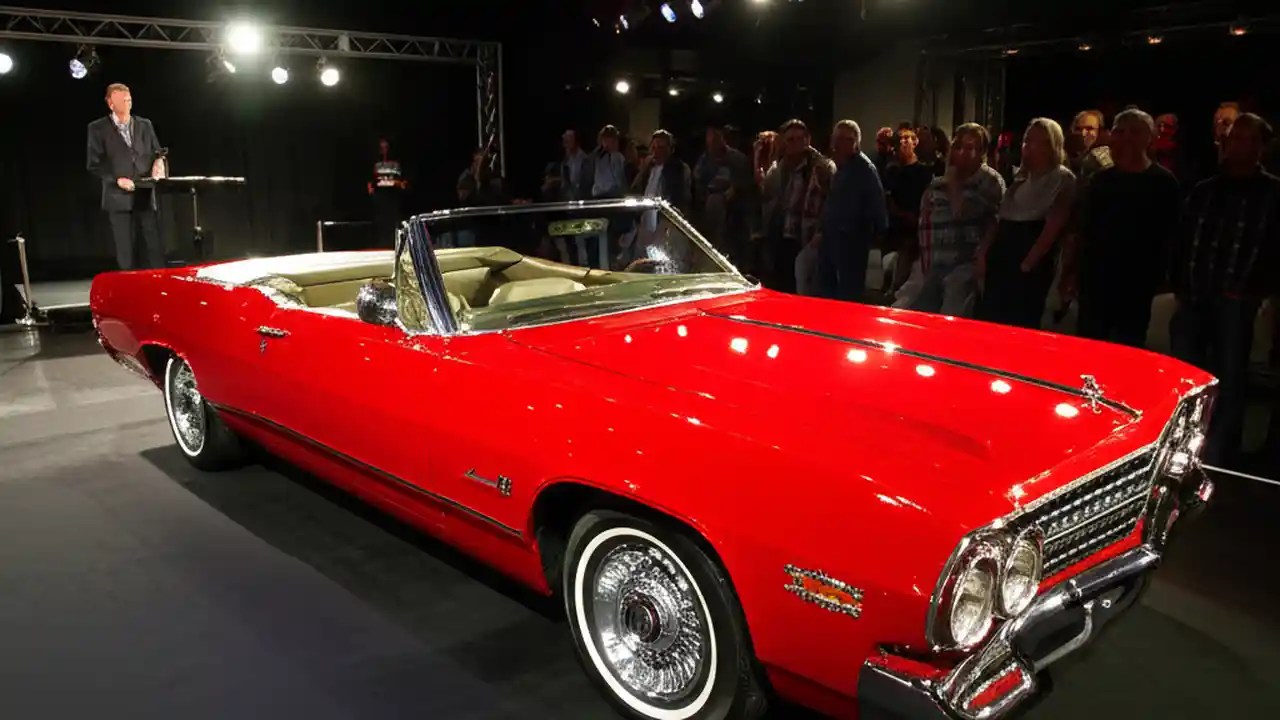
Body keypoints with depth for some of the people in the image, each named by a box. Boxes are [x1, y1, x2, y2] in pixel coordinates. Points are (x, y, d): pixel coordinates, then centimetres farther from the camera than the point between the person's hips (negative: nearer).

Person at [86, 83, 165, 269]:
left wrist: (158, 164, -5)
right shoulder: (97, 128, 2)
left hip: (146, 196, 3)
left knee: (155, 248, 0)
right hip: (119, 198, -3)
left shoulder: (145, 125, 13)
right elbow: (94, 165, -1)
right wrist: (116, 180, -14)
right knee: (125, 253, 0)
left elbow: (157, 153, 18)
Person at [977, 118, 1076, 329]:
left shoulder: (1063, 179, -5)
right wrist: (985, 250, 6)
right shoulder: (1021, 176, 18)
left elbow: (1053, 228, -13)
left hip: (1030, 265, -7)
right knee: (989, 320, 9)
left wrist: (1027, 264, -17)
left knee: (1020, 325, -3)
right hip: (1002, 260, 7)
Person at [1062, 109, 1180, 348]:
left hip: (1135, 285, -4)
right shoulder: (1100, 180, 10)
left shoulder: (1163, 183, -1)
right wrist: (1070, 272, 6)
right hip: (1094, 281, 4)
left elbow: (1169, 236, -3)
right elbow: (1079, 232, 11)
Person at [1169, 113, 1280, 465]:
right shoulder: (1203, 191, 14)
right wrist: (1178, 286, 3)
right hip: (1193, 299, 4)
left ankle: (1215, 464, 8)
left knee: (1228, 384, 0)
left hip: (1236, 302, -3)